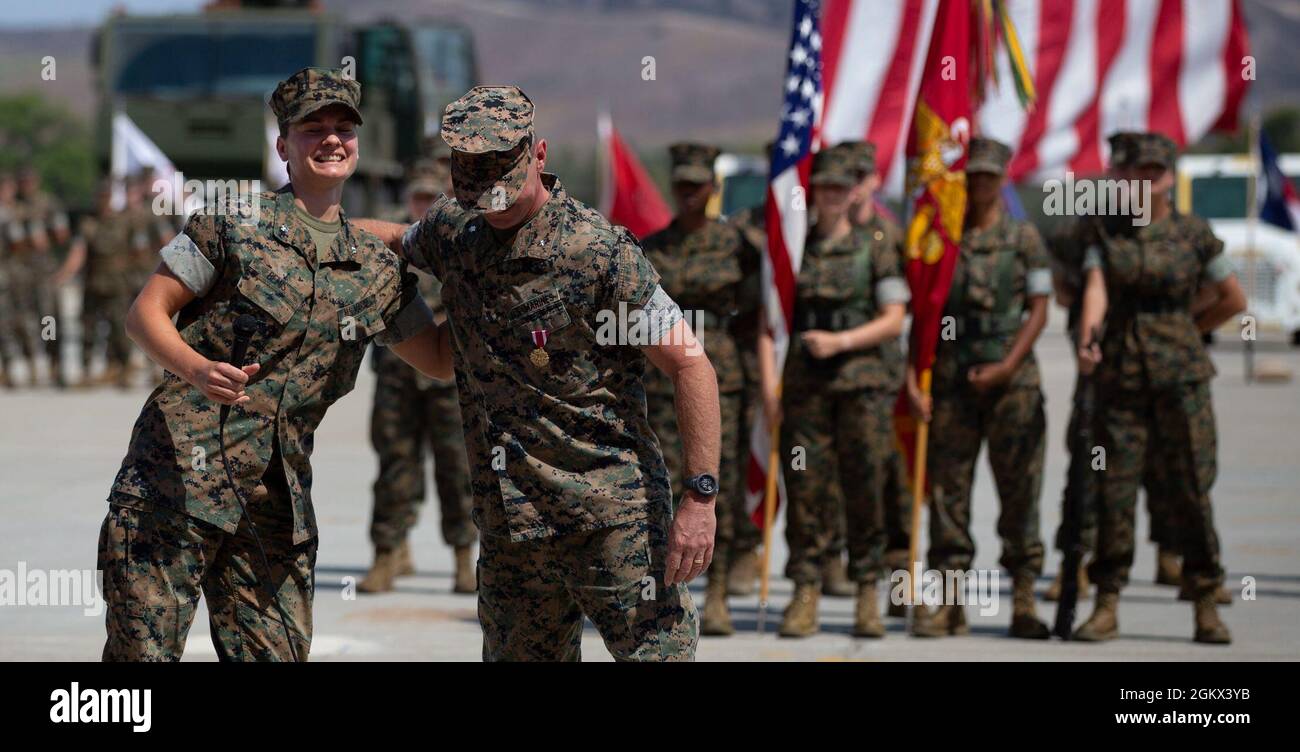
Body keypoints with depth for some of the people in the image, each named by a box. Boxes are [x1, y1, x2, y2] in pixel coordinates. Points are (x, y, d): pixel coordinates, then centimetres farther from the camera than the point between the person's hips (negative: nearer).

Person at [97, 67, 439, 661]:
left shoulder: (377, 271, 13)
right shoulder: (234, 223, 0)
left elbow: (440, 359, 19)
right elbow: (146, 312, 0)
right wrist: (195, 368, -21)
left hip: (277, 502, 5)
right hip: (177, 474, -5)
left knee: (279, 652, 5)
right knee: (145, 652, -6)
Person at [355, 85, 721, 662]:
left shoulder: (598, 251, -14)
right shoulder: (452, 230, 6)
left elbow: (690, 365, -13)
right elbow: (395, 237, 31)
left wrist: (701, 497, -19)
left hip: (613, 514, -6)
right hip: (509, 525, 6)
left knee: (658, 650, -10)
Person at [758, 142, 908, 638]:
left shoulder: (877, 249, 5)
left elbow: (893, 319, 0)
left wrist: (840, 341, -13)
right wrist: (769, 384, -1)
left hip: (863, 380, -1)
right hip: (804, 387, 2)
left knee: (865, 487, -2)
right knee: (806, 488, -3)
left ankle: (868, 597, 6)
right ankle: (805, 596, 1)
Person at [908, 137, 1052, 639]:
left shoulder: (1024, 239, 5)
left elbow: (1039, 311, 1)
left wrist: (1005, 368, -10)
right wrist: (912, 381, -2)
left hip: (1011, 378, -1)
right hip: (950, 381, 1)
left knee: (1019, 489, -1)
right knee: (947, 488, 0)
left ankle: (1023, 603, 4)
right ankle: (948, 603, 3)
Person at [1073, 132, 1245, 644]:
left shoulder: (1193, 233, 4)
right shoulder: (1104, 232, 6)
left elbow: (1234, 299, 12)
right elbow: (1095, 290, -10)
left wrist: (1186, 333, 9)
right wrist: (1088, 340, -27)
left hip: (1181, 374, -1)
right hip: (1122, 376, 1)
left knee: (1191, 490, -3)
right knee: (1114, 489, -2)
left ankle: (1206, 609, 3)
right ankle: (1106, 607, 4)